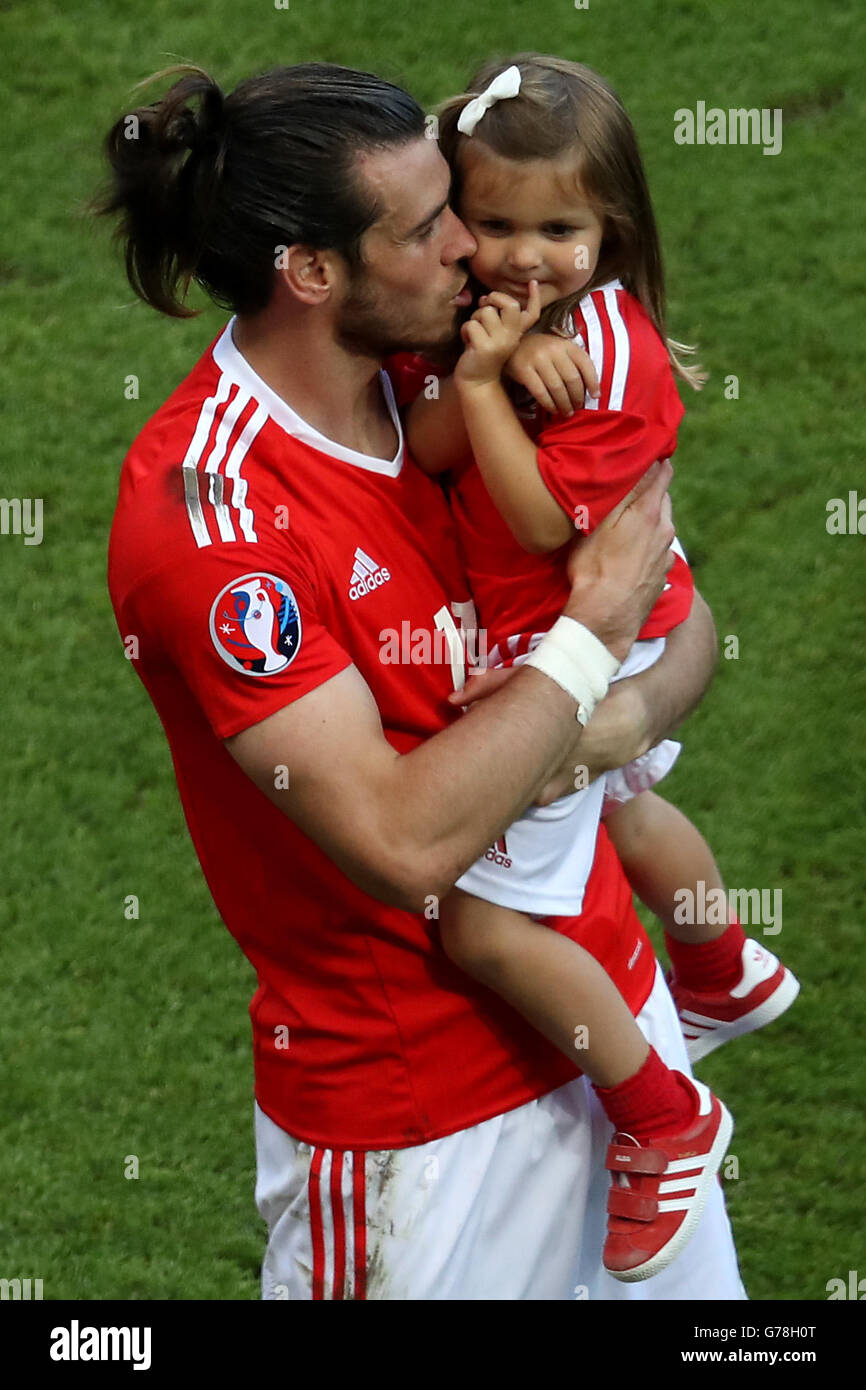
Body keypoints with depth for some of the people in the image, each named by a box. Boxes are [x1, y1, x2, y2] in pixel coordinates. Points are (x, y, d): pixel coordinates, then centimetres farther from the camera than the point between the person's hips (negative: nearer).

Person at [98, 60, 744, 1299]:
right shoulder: (207, 511, -24)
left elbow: (688, 625, 5)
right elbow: (406, 842, -30)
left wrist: (625, 717, -17)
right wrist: (591, 635, -20)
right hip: (421, 1098, -7)